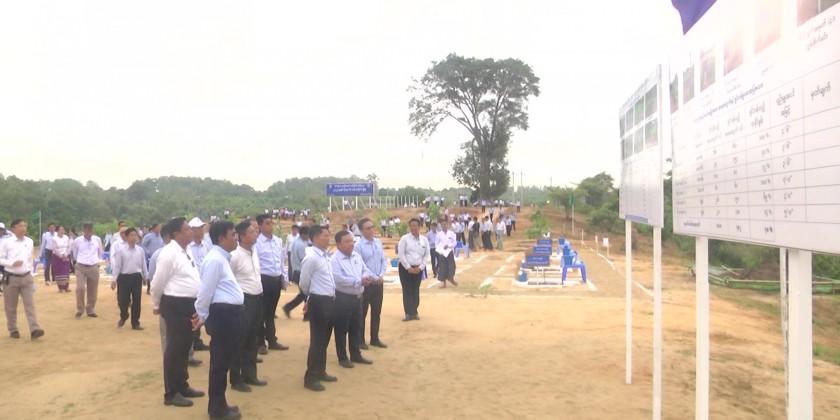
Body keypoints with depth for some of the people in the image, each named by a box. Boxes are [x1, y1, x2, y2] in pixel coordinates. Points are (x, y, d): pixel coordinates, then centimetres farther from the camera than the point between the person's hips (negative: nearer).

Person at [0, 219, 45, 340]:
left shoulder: (30, 241, 5)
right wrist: (12, 263, -21)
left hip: (26, 277, 3)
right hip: (11, 278, -3)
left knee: (30, 304, -5)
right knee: (11, 306, 8)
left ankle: (34, 329, -11)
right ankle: (13, 330, 22)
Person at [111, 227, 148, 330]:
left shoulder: (141, 250, 2)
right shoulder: (121, 250, -6)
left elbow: (143, 265, 10)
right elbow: (117, 266, -5)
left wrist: (146, 278, 13)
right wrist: (114, 279, -11)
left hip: (137, 277, 2)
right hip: (124, 277, -2)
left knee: (136, 301, 6)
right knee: (123, 300, 4)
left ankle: (135, 323, 18)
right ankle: (123, 317, 35)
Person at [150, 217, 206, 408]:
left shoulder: (187, 250, 10)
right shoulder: (169, 253, -18)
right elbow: (158, 283, -12)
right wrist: (157, 305, 1)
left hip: (189, 303, 9)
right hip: (176, 305, -9)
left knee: (185, 347, 18)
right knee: (175, 349, 1)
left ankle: (182, 385, 33)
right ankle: (171, 393, 13)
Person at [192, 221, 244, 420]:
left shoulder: (222, 258, 17)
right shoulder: (215, 259, -16)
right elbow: (206, 291, -16)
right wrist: (202, 316, -6)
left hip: (230, 313, 10)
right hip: (223, 314, -10)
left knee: (225, 360, 18)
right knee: (220, 362, 1)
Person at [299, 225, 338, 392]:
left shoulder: (326, 256, 10)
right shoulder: (311, 258, -17)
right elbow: (304, 284, -11)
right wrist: (310, 299, 6)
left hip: (329, 301, 8)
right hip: (319, 302, -8)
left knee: (325, 339, 18)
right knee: (317, 340, -1)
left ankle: (320, 371, 31)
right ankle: (310, 377, 10)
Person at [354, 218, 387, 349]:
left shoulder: (378, 242, 5)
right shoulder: (358, 245, -13)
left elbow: (384, 260, 7)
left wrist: (381, 276, -7)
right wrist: (375, 278, -14)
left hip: (379, 283, 6)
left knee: (377, 312, 14)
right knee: (362, 313, 6)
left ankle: (375, 339, 26)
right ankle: (360, 340, 18)